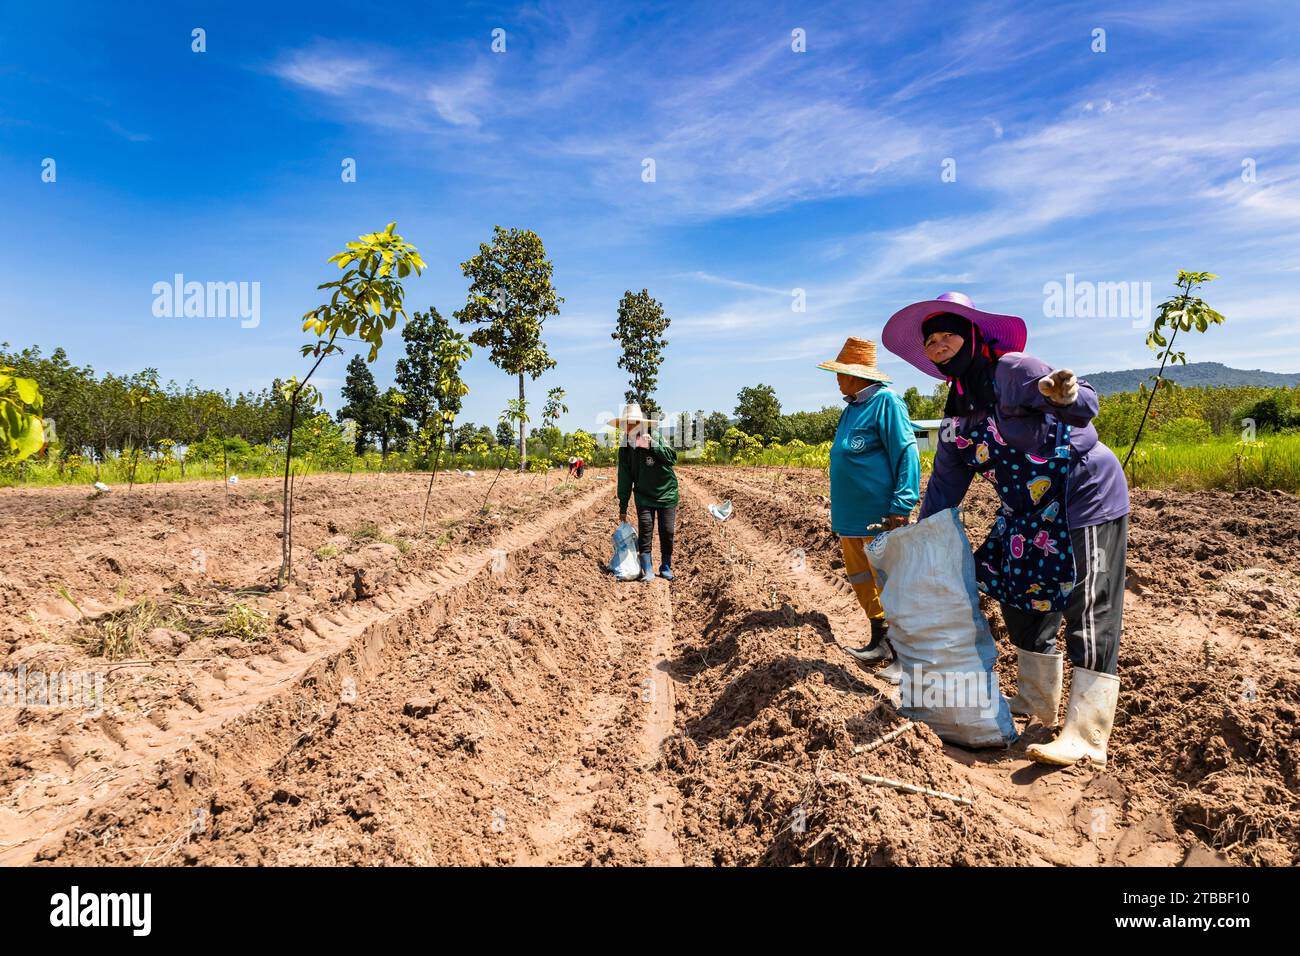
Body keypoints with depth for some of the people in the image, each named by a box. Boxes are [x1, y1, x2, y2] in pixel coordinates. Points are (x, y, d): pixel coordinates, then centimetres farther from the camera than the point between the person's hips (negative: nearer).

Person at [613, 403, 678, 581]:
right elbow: (624, 480, 2)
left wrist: (652, 445, -35)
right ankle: (647, 571, -1)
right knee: (645, 530, -9)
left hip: (667, 495, -2)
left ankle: (666, 568, 19)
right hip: (644, 497, 2)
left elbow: (672, 458, -25)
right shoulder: (625, 449, -3)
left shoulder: (657, 440, -11)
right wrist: (622, 507, 2)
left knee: (667, 532, 2)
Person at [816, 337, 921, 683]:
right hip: (850, 516, 10)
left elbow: (907, 454, -17)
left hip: (878, 517, -10)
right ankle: (880, 641, 31)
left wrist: (902, 506, -24)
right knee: (861, 581, 17)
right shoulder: (850, 408, 15)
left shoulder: (885, 401, -11)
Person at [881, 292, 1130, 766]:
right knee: (1023, 603, 16)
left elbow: (1086, 406, -25)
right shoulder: (956, 415, 7)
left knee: (1089, 619, -6)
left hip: (1087, 500, -9)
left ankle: (1086, 736, -3)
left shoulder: (1011, 371, -17)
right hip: (1030, 515, 9)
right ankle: (1036, 701, 33)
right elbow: (945, 485, 11)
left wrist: (1065, 395, -48)